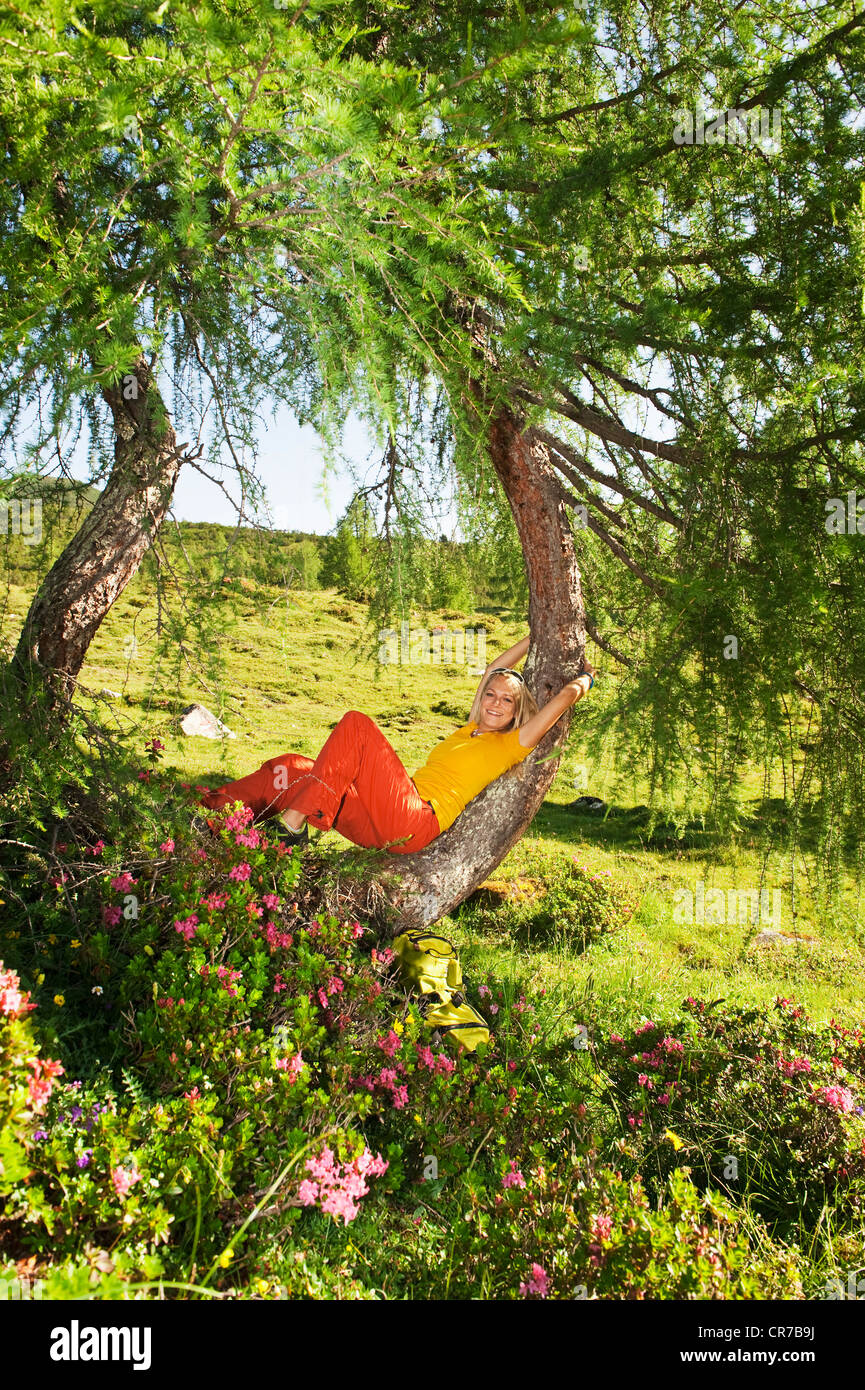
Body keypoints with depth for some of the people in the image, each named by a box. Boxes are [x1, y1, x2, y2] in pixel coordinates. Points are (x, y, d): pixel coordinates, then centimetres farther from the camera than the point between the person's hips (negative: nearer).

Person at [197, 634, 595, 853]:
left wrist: (584, 679, 23)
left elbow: (564, 698, 3)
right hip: (385, 828, 8)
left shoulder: (510, 745, 9)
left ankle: (294, 822, -27)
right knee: (292, 769, -6)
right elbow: (493, 671, 38)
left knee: (356, 724, -21)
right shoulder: (471, 730, 29)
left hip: (416, 822, -8)